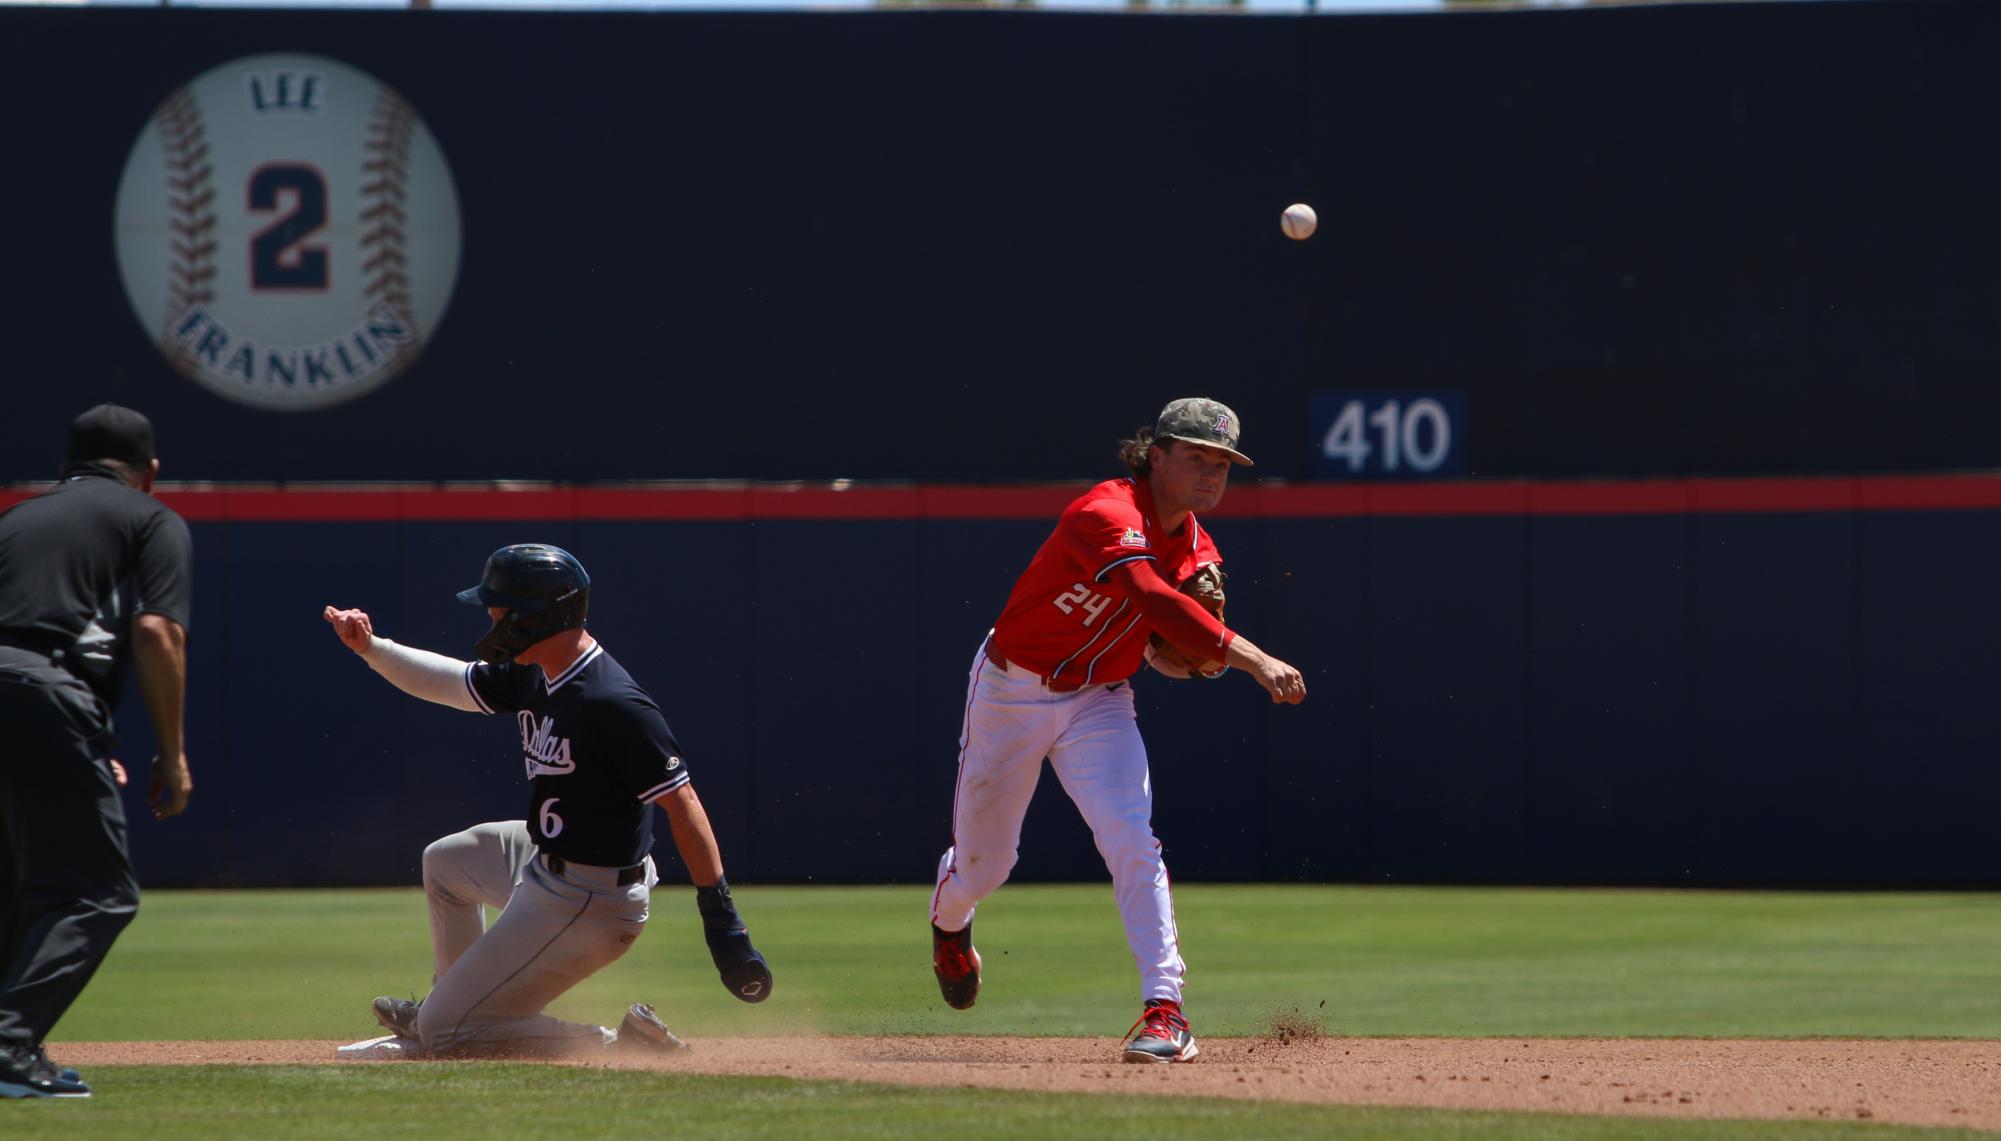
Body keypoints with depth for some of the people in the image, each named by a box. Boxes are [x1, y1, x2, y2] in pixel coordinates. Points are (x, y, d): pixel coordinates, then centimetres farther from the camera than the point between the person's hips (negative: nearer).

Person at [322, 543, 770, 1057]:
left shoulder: (611, 704, -29)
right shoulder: (534, 675, 0)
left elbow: (681, 802, -29)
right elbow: (450, 681, 17)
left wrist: (721, 920, -31)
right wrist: (370, 647, 3)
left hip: (583, 906, -10)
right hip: (548, 861, 10)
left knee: (446, 1035, -5)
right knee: (445, 860, 36)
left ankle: (624, 1045, -4)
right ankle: (445, 1010, 48)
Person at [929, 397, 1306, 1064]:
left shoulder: (1196, 548, -1)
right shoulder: (1109, 515, -27)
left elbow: (1171, 652, 7)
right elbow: (1151, 598, -44)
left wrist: (1200, 655, -18)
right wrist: (1248, 657, -52)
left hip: (1098, 706, 4)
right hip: (1011, 693, -4)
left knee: (1132, 842, -20)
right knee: (983, 863, 13)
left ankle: (1165, 1010, -23)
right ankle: (949, 924, 50)